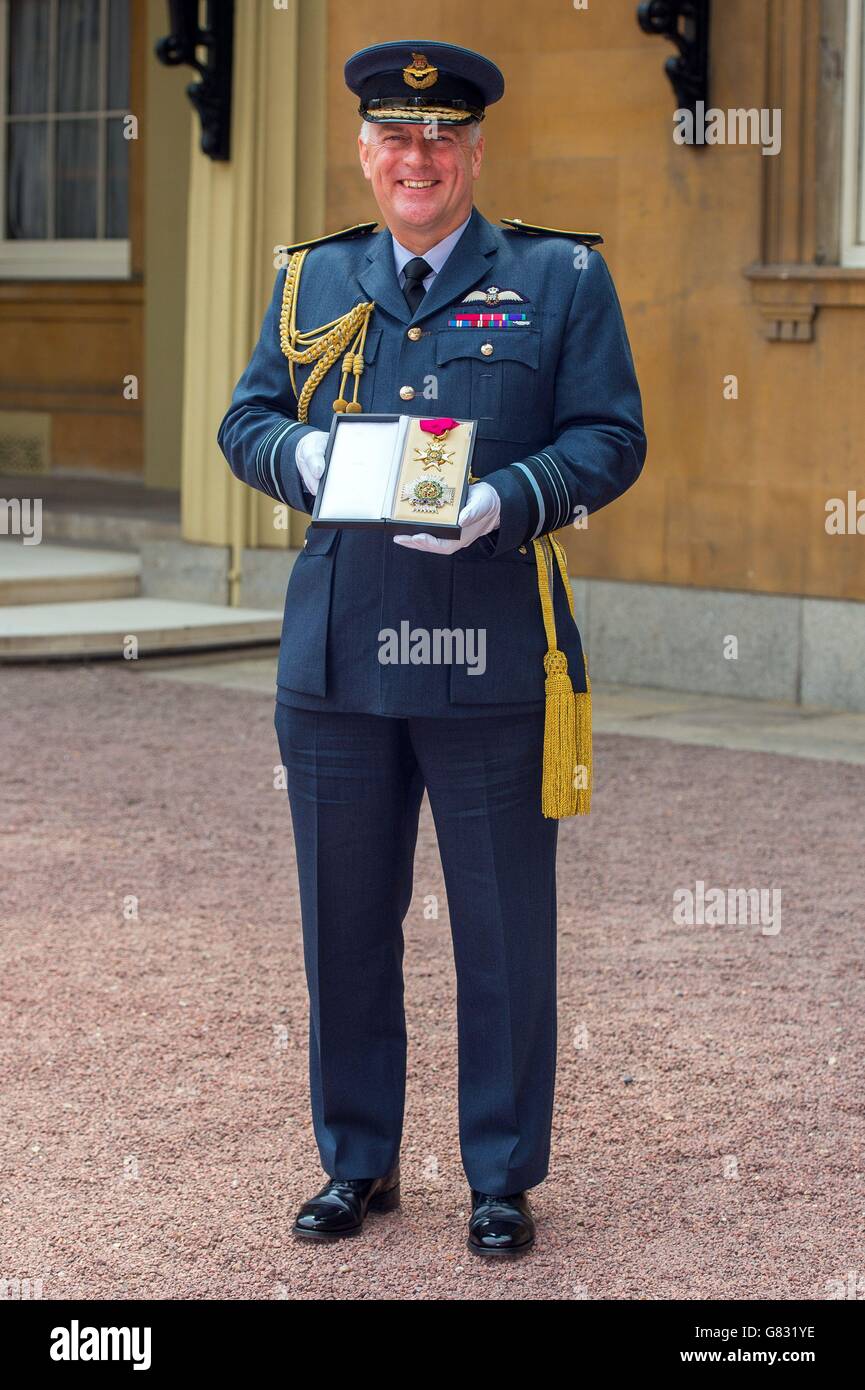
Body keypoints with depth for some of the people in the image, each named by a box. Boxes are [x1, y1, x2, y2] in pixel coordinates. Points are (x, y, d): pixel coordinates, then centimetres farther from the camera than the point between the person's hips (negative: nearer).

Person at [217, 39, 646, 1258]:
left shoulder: (562, 278, 3)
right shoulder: (311, 282, 13)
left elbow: (610, 440, -2)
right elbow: (244, 421, 13)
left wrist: (502, 502, -18)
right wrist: (302, 456, -10)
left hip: (494, 662, -3)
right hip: (336, 654, 3)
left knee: (505, 932, 4)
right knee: (344, 925, 11)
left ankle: (503, 1178, 19)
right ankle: (358, 1163, 26)